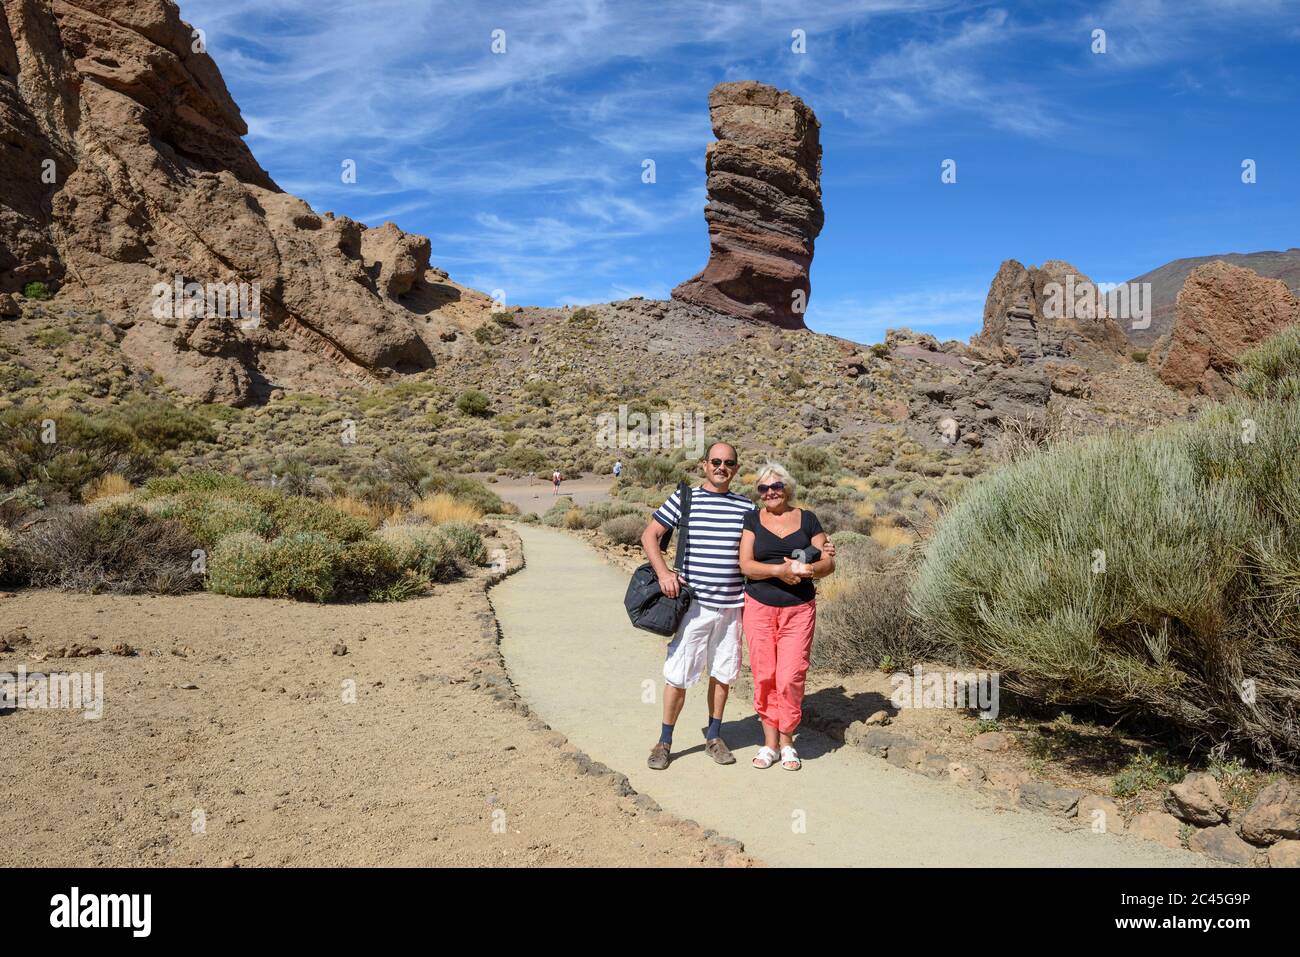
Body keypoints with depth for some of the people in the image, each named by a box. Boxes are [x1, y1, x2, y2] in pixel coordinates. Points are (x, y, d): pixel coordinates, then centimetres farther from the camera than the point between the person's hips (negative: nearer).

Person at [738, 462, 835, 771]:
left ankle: (787, 740, 12)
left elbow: (829, 563, 5)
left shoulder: (807, 519, 7)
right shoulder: (752, 520, 5)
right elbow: (745, 565, -5)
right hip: (759, 607, 0)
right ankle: (769, 742, 14)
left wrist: (810, 568, -17)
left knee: (791, 677, -6)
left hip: (799, 609, 0)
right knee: (763, 676, 0)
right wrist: (779, 570, -21)